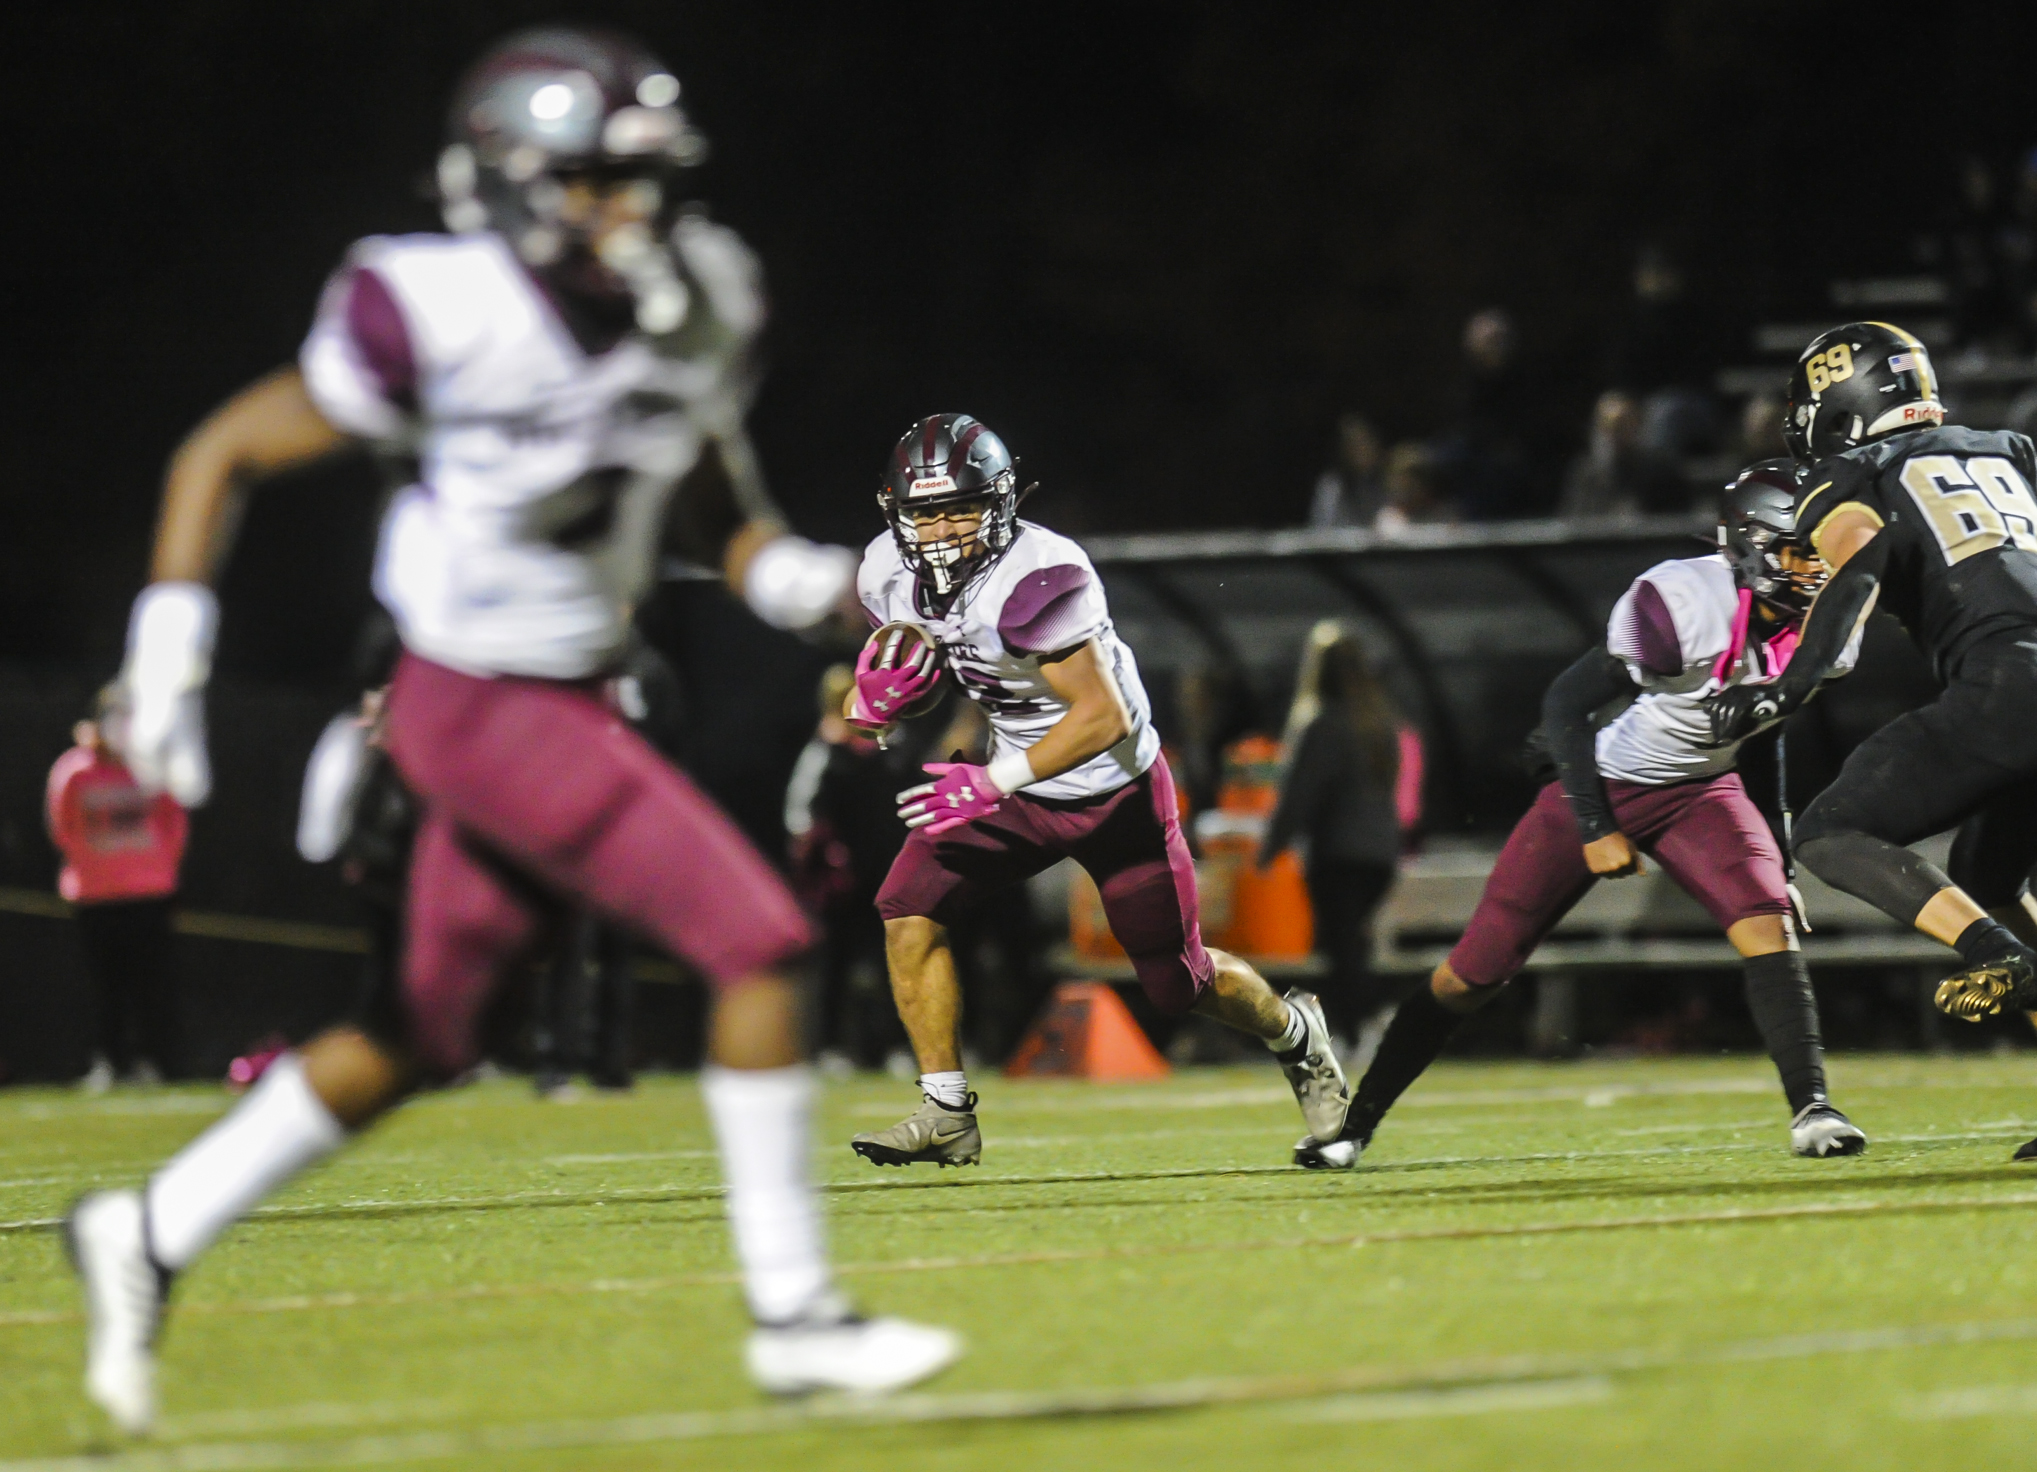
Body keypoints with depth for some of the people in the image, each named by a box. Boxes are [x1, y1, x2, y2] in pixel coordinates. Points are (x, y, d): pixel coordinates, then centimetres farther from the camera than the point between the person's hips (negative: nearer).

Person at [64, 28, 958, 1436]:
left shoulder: (699, 307, 1)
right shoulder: (440, 320, -19)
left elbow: (730, 523, 14)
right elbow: (221, 453, -7)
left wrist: (841, 587, -5)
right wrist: (170, 648, -13)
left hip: (569, 704, 8)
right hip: (487, 709, -8)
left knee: (425, 1039, 16)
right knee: (758, 943, -14)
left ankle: (152, 1235, 30)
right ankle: (793, 1316, -5)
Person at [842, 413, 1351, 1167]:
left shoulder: (1039, 580, -32)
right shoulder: (891, 574, -11)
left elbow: (1103, 718, -32)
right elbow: (925, 668, 7)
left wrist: (991, 786, -37)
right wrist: (882, 694, -17)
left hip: (1115, 789, -6)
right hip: (1015, 779, 6)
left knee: (1177, 983, 6)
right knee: (909, 912, -15)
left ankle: (1295, 1034, 38)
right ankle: (947, 1115, -5)